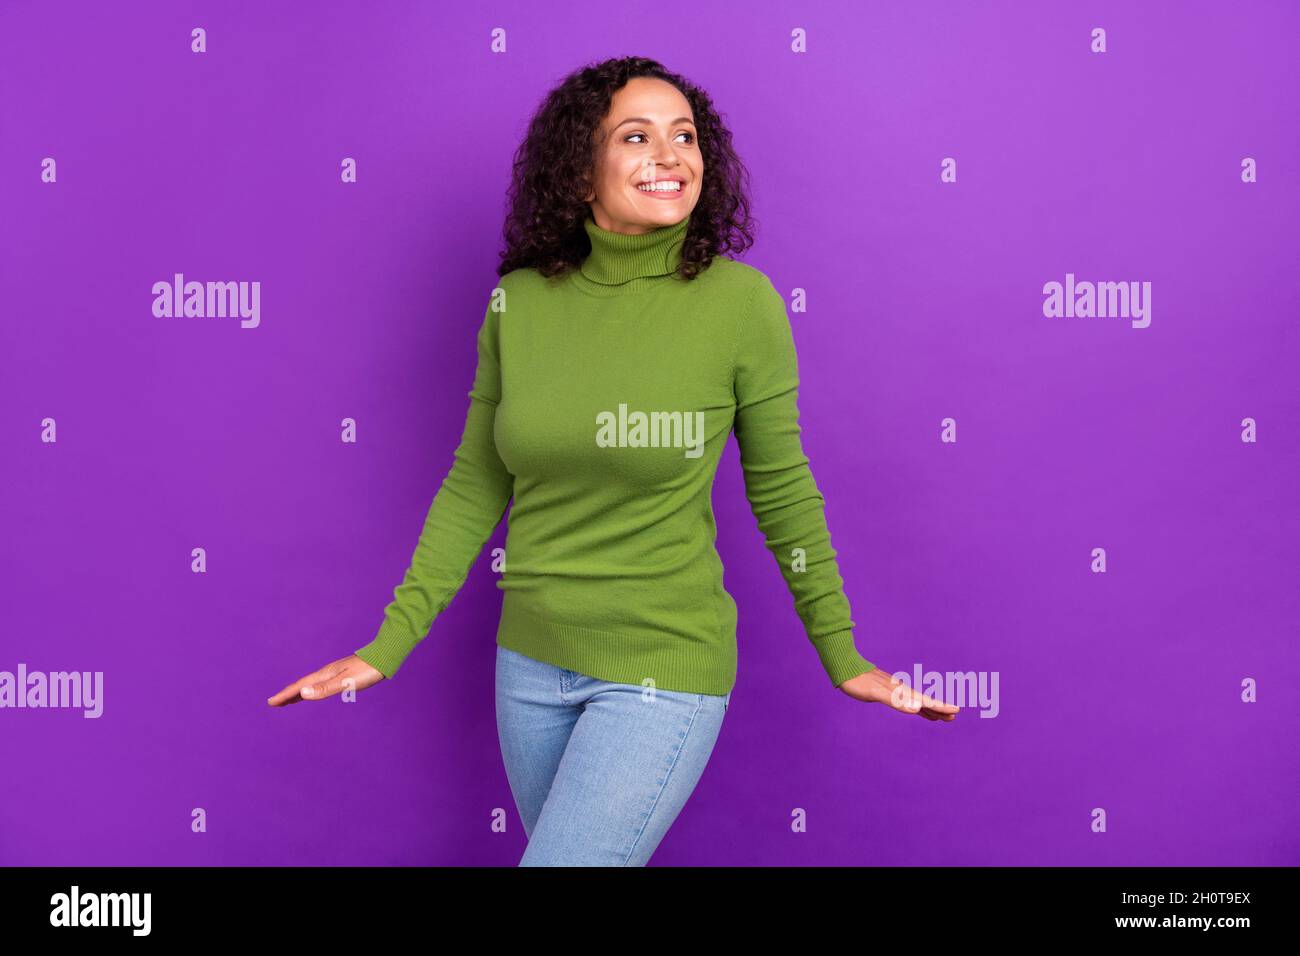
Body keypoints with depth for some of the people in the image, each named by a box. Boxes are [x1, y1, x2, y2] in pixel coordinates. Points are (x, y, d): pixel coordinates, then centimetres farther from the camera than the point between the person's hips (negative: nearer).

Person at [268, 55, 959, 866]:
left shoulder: (740, 300, -13)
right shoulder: (519, 302, -4)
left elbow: (781, 486, -2)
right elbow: (476, 485, 4)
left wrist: (840, 654, 4)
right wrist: (389, 644, 3)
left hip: (664, 671, -4)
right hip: (530, 661, 4)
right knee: (576, 852, 21)